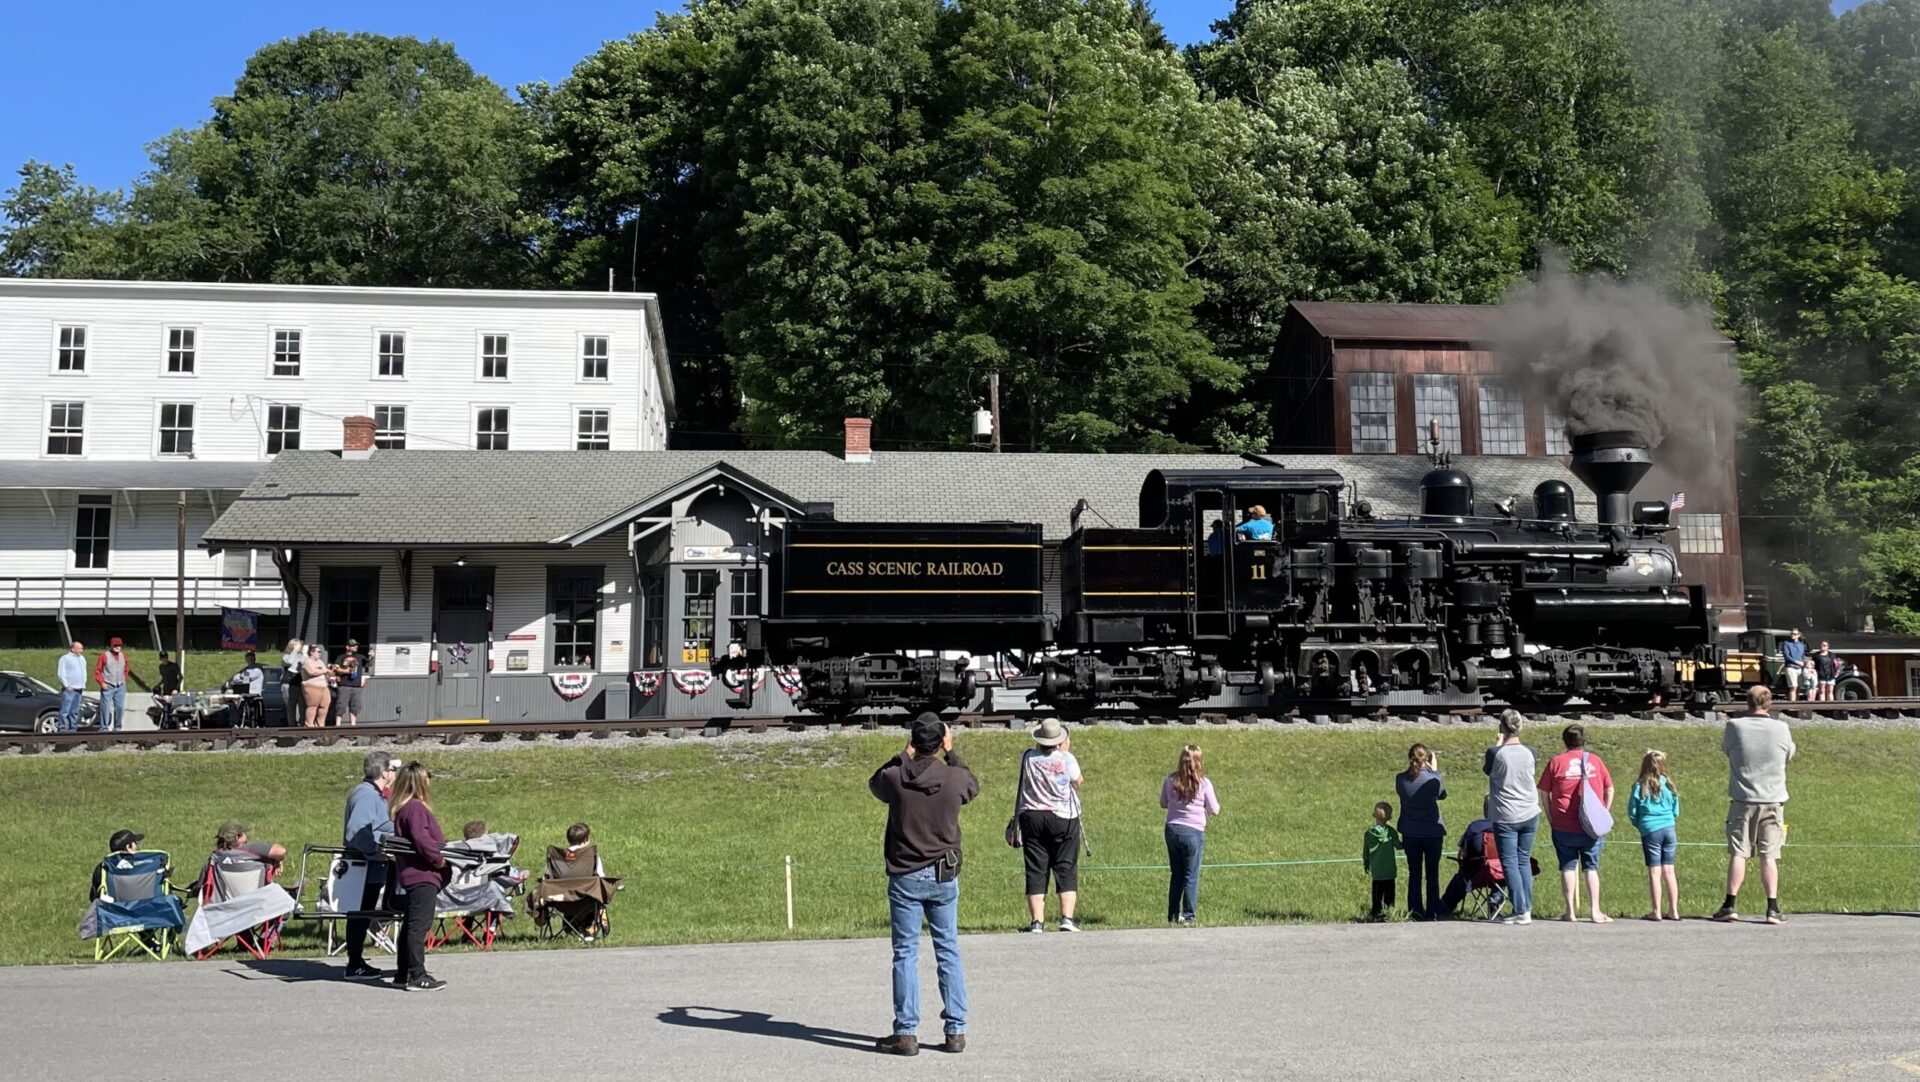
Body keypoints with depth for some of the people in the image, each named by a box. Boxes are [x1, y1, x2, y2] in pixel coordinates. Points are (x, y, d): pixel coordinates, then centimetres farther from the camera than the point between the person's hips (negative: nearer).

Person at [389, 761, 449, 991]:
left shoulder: (400, 808, 15)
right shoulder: (415, 808, -16)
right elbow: (421, 839, -24)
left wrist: (443, 846, 20)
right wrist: (439, 859, -14)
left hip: (413, 875, 11)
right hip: (423, 875, -11)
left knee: (410, 925, 16)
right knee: (419, 925, -8)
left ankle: (404, 974, 23)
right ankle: (416, 977, -7)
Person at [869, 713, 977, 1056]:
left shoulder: (895, 778, -11)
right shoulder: (955, 778, -8)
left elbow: (873, 784, 14)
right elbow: (974, 787, 17)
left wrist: (905, 755, 14)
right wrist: (950, 752, 21)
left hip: (905, 878, -1)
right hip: (944, 877, 2)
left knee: (906, 955, 4)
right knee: (949, 953, 10)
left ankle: (906, 1033, 5)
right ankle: (956, 1031, 12)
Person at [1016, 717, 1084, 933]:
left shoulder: (1028, 758, -3)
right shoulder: (1067, 759, -8)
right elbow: (1077, 783, 9)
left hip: (1032, 817, 2)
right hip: (1063, 818, -2)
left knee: (1036, 870, 3)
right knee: (1066, 868, 4)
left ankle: (1037, 921, 0)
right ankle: (1067, 918, -4)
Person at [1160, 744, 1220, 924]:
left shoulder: (1170, 780, -1)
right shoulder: (1204, 783, -10)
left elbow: (1163, 803, 12)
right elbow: (1214, 810, -3)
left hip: (1172, 829, 4)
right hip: (1193, 832, -4)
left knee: (1176, 874, 15)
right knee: (1191, 876, 4)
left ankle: (1173, 914, 19)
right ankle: (1188, 915, 4)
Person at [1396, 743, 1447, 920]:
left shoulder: (1400, 779, -8)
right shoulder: (1433, 778, -13)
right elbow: (1442, 795, 7)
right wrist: (1435, 770, 13)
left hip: (1410, 834, 2)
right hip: (1432, 832, -2)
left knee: (1414, 874, 9)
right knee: (1432, 874, 9)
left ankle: (1415, 912, 9)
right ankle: (1432, 911, 11)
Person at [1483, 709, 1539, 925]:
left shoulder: (1496, 753, -15)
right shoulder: (1529, 752, -3)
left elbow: (1487, 771, 5)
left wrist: (1498, 744, 11)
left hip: (1506, 817, -4)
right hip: (1530, 814, 4)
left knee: (1510, 863, 1)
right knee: (1524, 861, 13)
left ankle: (1521, 911, -2)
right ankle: (1527, 908, 13)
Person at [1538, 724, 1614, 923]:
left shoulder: (1556, 762, -1)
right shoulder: (1595, 760, 4)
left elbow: (1544, 793, -1)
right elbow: (1609, 790, 7)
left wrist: (1551, 819, 7)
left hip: (1564, 825, -1)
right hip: (1592, 826, 1)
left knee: (1568, 866, 5)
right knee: (1591, 867, 7)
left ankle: (1571, 911, 4)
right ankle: (1595, 911, 3)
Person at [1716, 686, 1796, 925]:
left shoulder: (1735, 726, -7)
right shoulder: (1781, 728, -5)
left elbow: (1725, 748, 11)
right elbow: (1790, 755, 13)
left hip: (1742, 800, 0)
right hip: (1772, 800, 0)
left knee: (1737, 853, 4)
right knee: (1769, 856, 3)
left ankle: (1730, 905, 3)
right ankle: (1773, 909, 1)